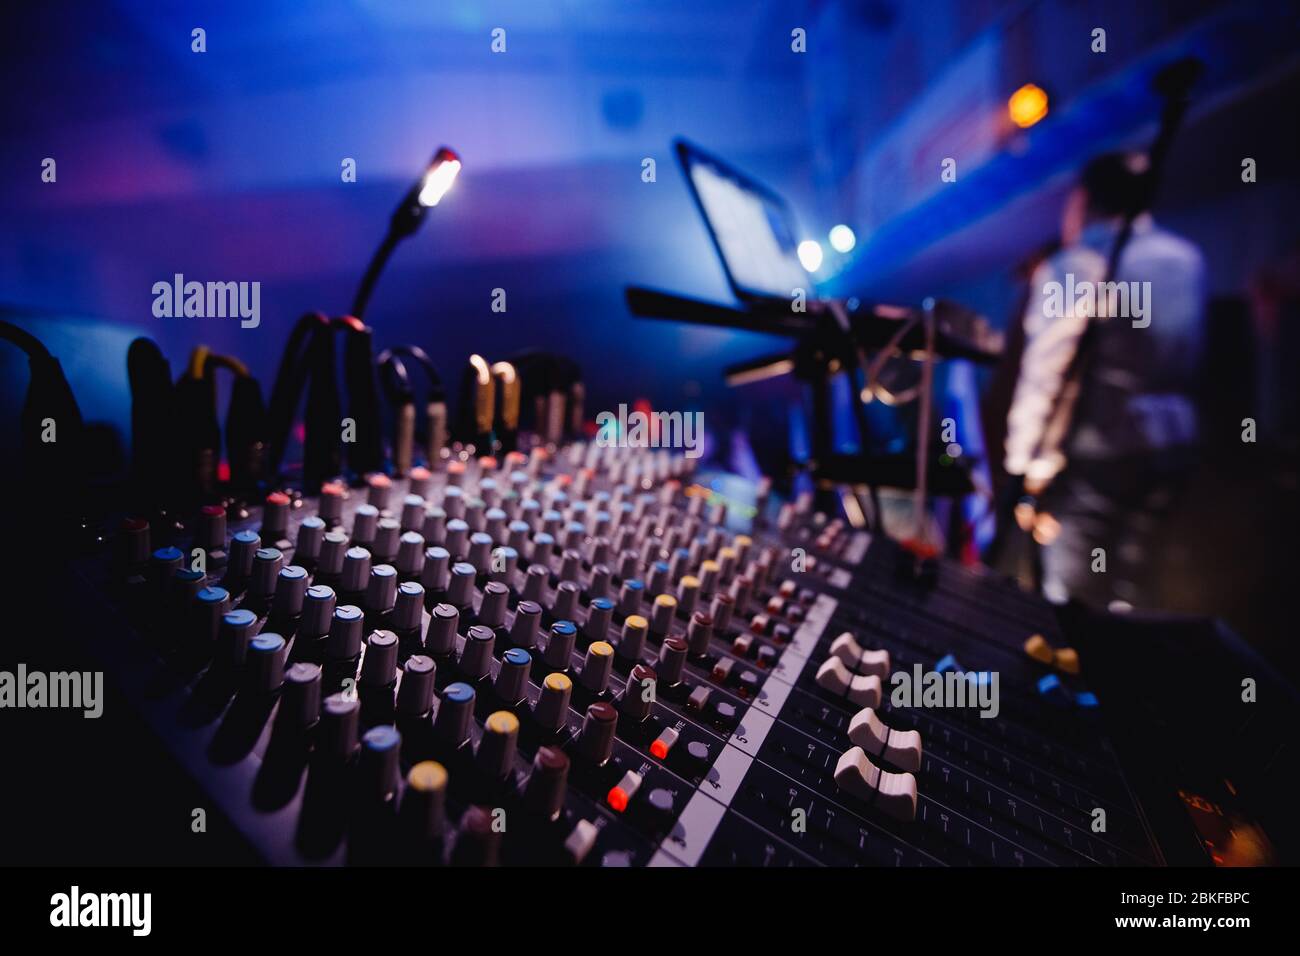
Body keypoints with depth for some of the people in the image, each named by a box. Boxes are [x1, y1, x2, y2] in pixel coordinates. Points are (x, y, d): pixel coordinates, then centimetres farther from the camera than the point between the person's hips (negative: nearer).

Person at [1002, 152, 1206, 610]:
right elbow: (1190, 356, 17)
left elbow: (1043, 375, -15)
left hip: (1097, 449, -7)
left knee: (1074, 602, -1)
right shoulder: (1187, 259, 12)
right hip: (1172, 440, 7)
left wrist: (1026, 471, -12)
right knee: (1131, 594, 16)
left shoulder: (1072, 267, -9)